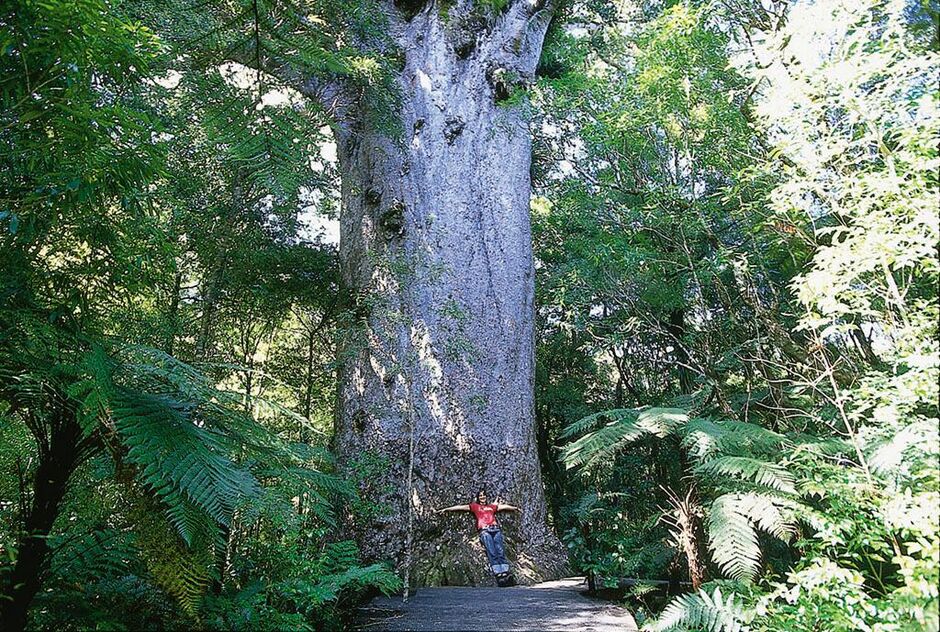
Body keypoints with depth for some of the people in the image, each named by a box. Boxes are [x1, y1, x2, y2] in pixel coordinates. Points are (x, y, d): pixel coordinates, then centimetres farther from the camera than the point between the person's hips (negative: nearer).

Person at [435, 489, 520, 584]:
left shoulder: (492, 506, 30)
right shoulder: (475, 506, 22)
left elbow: (504, 506, 37)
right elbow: (460, 507, 16)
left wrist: (515, 508, 43)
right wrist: (445, 509, 11)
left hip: (496, 529, 3)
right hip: (484, 530, -3)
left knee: (501, 551, -15)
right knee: (492, 553, -19)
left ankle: (505, 573, -24)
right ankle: (499, 574, -28)